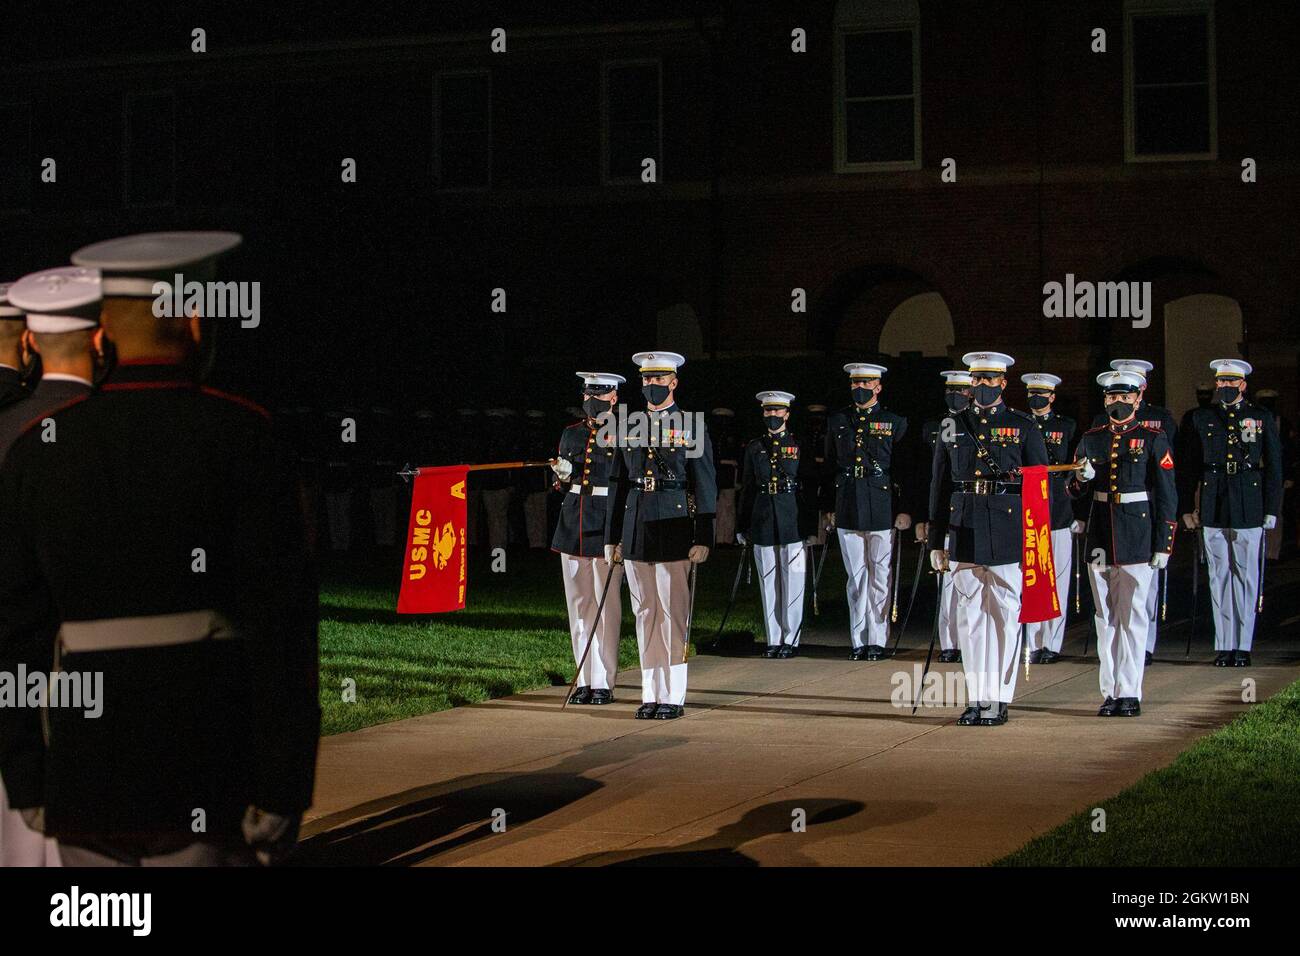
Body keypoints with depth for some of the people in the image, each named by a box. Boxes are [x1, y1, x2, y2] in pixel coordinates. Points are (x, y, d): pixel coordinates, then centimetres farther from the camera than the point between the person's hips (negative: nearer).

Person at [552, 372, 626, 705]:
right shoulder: (571, 434, 14)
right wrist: (562, 474, 2)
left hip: (609, 521, -5)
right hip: (574, 522, 5)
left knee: (607, 603, -3)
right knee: (579, 603, 6)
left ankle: (603, 683, 0)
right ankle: (585, 680, 12)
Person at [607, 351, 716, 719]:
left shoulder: (693, 427, 0)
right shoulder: (630, 429, 13)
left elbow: (705, 487, -3)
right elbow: (620, 484, 15)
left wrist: (703, 539, -10)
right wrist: (613, 537, 11)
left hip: (673, 530, -4)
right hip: (636, 531, 5)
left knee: (673, 613, -2)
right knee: (645, 613, 7)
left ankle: (673, 696, 3)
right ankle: (650, 694, 13)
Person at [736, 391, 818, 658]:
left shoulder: (799, 446, 3)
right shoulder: (754, 448, 10)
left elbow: (810, 488, 1)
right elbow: (746, 489, 12)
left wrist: (811, 527, -4)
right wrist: (742, 526, 8)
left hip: (793, 522, -3)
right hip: (763, 523, 3)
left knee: (793, 581, -1)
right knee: (768, 583, 5)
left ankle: (790, 639, 6)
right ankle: (773, 640, 11)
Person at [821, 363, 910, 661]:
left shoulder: (895, 423, 3)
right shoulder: (836, 422, 11)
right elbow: (829, 468, 14)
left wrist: (905, 510, -6)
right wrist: (828, 508, 11)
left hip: (882, 510, -3)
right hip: (848, 510, 3)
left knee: (880, 577, 1)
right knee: (856, 578, 6)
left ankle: (877, 641, 7)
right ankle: (859, 641, 10)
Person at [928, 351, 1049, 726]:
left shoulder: (1023, 427, 3)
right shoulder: (952, 427, 10)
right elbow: (939, 486, 12)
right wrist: (936, 542, 9)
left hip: (1009, 534, -3)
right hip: (964, 533, 3)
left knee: (1005, 615, 0)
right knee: (970, 615, 5)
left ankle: (999, 699, 5)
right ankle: (976, 698, 11)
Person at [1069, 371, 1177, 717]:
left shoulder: (1153, 439, 0)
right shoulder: (1091, 439, 10)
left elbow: (1166, 497, -2)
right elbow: (1075, 491, 12)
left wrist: (1163, 546, -7)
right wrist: (1082, 478, -12)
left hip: (1138, 539, -4)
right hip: (1100, 539, 4)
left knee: (1132, 616, -3)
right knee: (1105, 617, 6)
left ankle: (1130, 694, 1)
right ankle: (1110, 692, 11)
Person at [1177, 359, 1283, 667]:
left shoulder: (1262, 417, 7)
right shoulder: (1201, 419, 10)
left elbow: (1273, 466, 6)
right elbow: (1188, 468, 10)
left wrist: (1271, 509, 1)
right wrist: (1186, 508, 6)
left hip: (1249, 511, -1)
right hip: (1213, 511, 1)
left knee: (1246, 577, 0)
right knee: (1220, 577, 2)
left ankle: (1243, 646, 5)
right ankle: (1224, 647, 6)